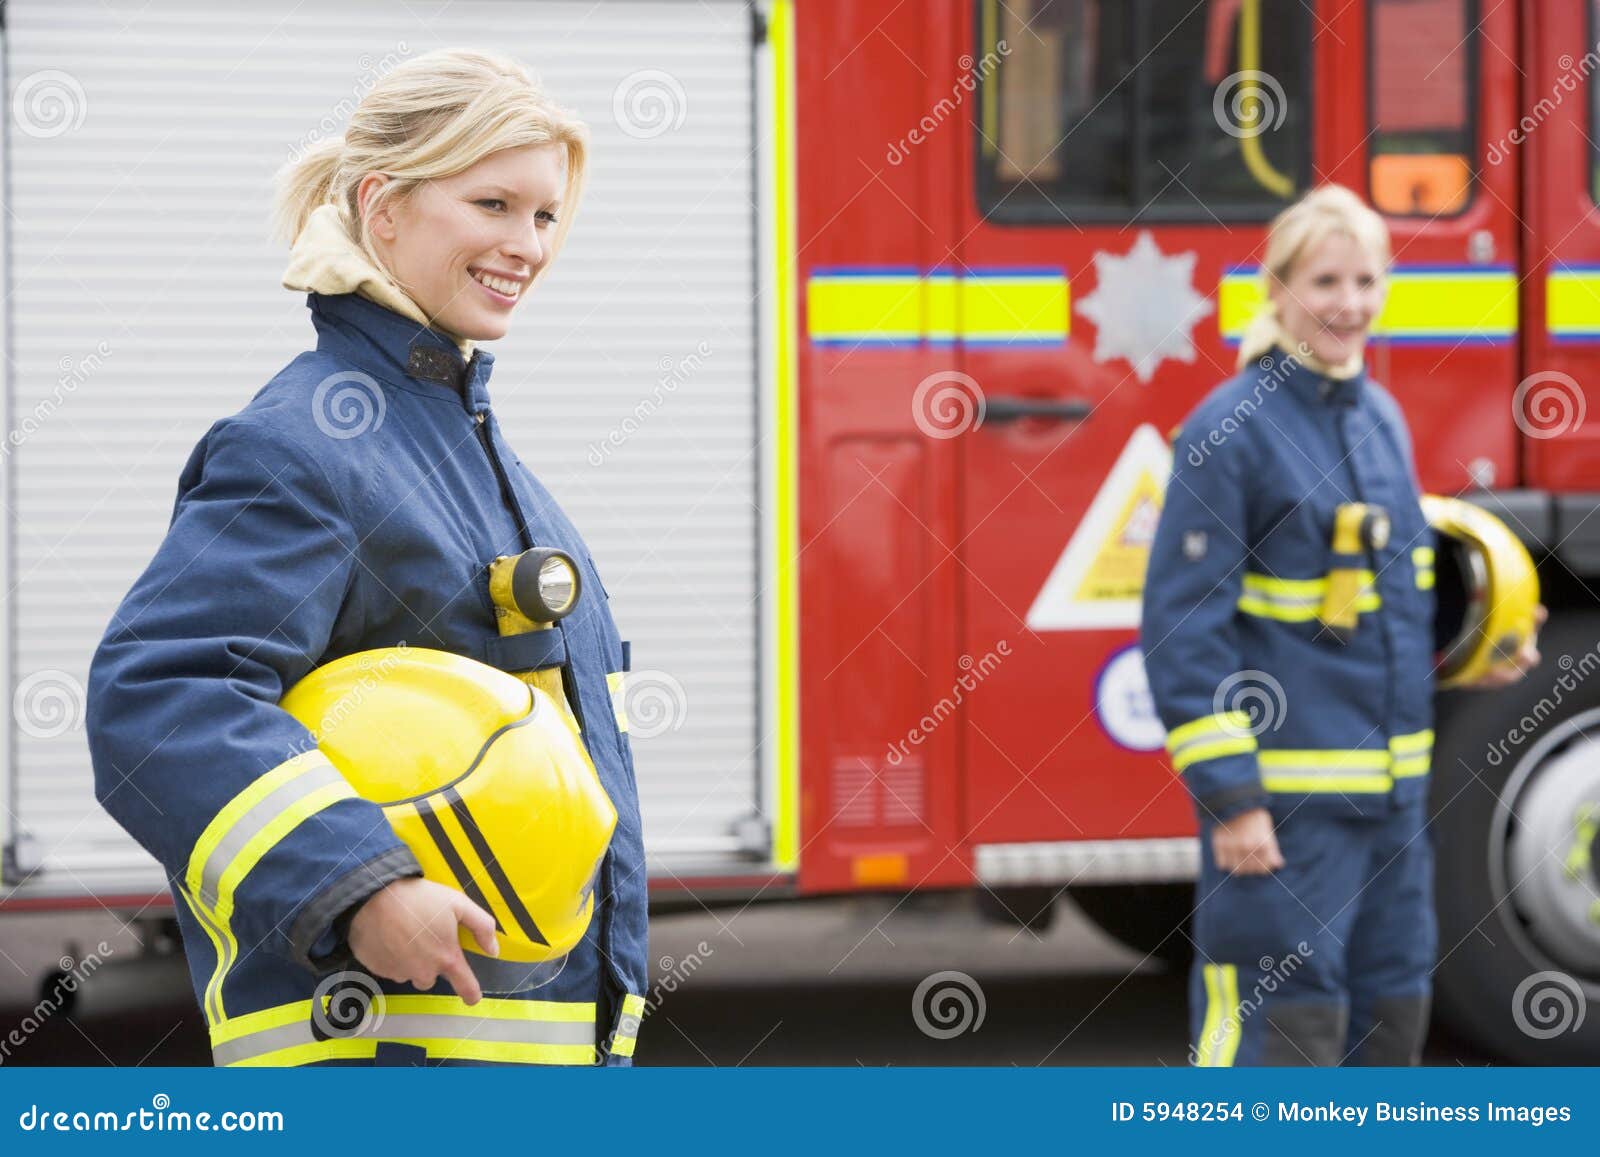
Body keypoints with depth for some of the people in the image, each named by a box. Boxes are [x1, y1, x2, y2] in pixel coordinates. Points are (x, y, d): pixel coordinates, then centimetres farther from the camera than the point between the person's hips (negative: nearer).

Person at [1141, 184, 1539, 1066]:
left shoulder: (1381, 417, 10)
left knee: (1391, 1010, 15)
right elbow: (1183, 628, -15)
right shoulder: (1232, 430, -13)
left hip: (1392, 789, 8)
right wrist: (1228, 796, -18)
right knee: (1281, 1026, -6)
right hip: (1285, 791, -8)